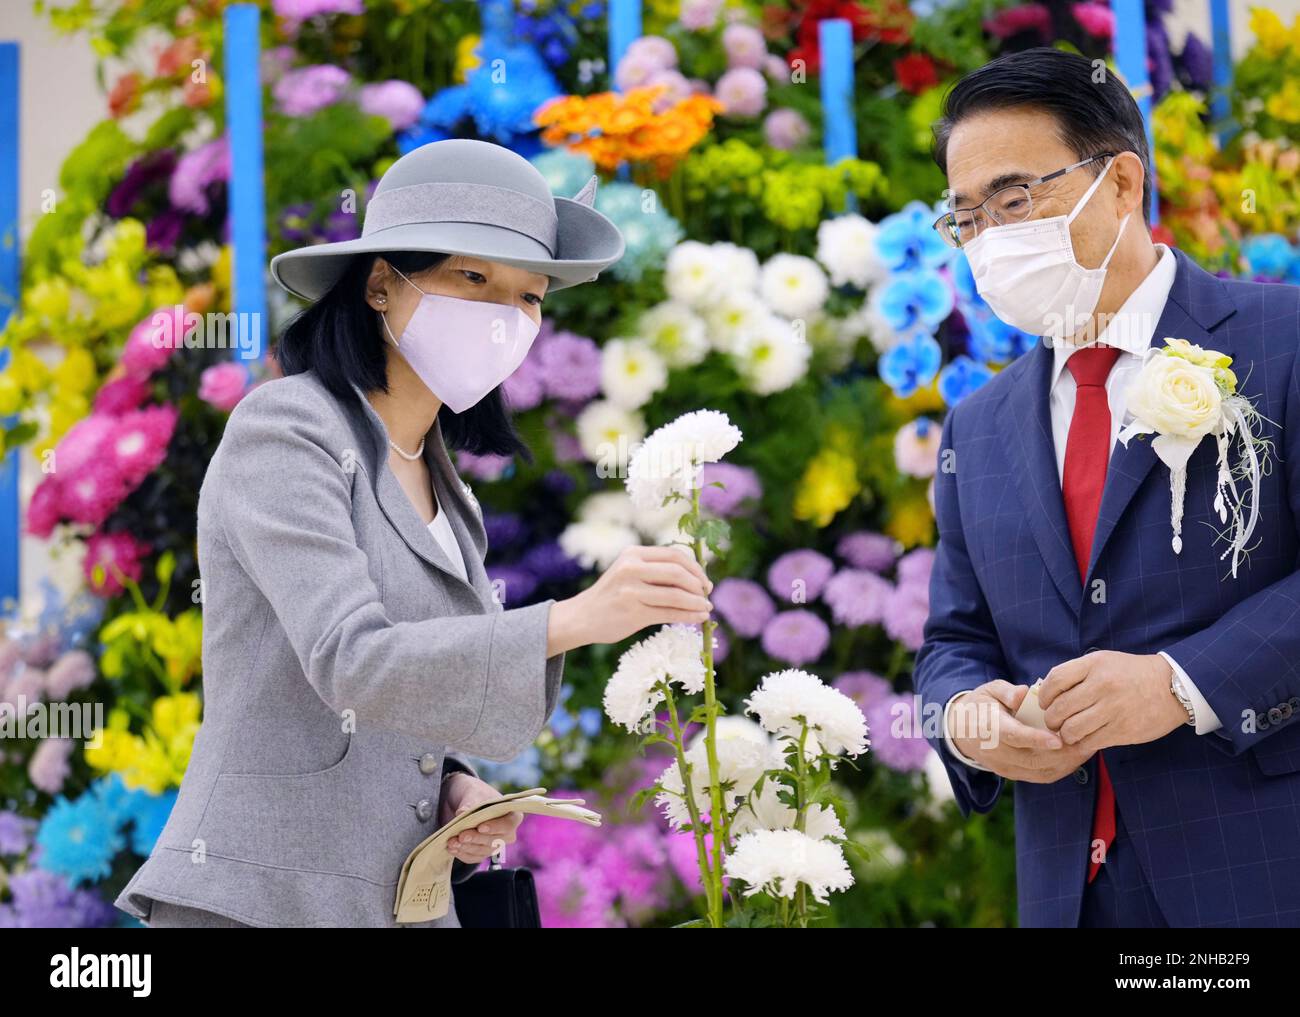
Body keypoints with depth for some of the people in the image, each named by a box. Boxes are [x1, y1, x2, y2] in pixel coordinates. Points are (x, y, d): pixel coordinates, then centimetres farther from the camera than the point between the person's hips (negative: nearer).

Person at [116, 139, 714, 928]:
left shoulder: (444, 493, 13)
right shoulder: (285, 429, -9)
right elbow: (348, 664, -22)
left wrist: (453, 790, -1)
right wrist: (572, 620, -31)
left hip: (402, 900, 7)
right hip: (258, 901, -7)